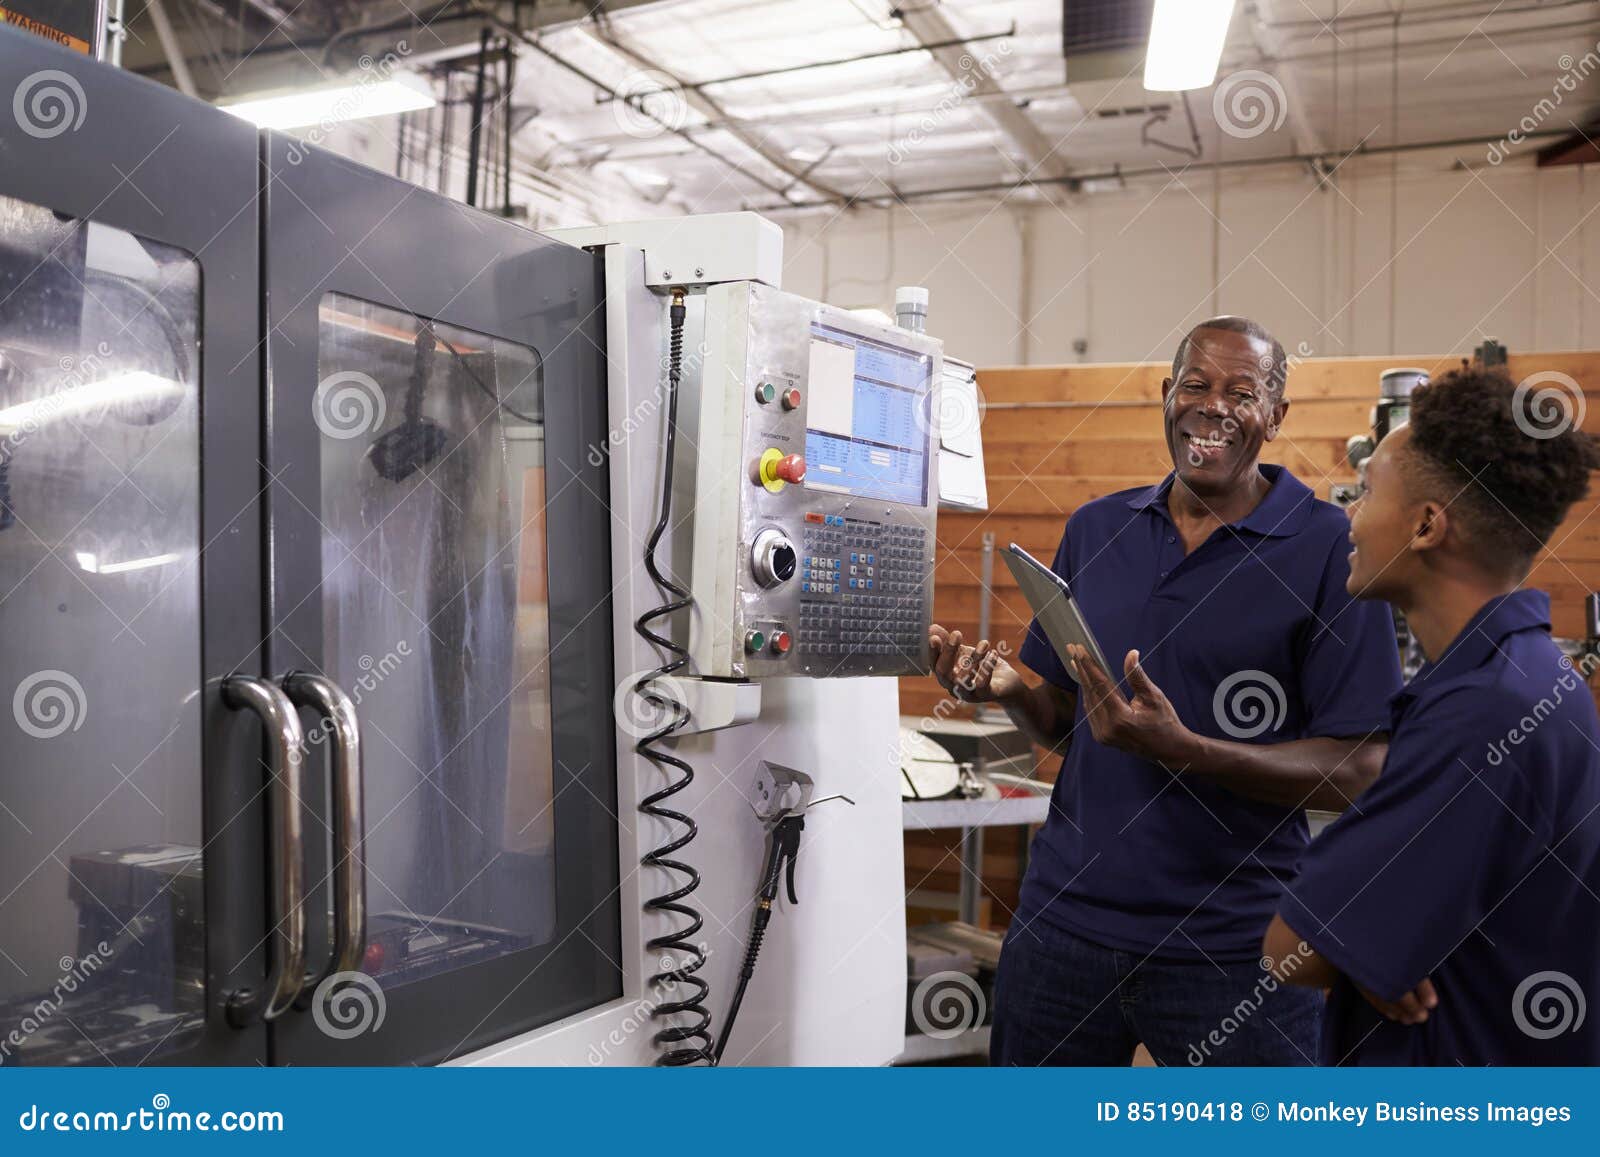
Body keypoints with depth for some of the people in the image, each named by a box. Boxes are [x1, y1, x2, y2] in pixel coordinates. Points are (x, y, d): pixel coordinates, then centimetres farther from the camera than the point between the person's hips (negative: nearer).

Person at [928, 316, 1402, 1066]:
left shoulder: (1331, 549, -8)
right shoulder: (1096, 529, 6)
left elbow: (1359, 772, -12)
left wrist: (1181, 749, -24)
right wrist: (1008, 689, -9)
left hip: (1234, 948, -4)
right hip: (1064, 920, 4)